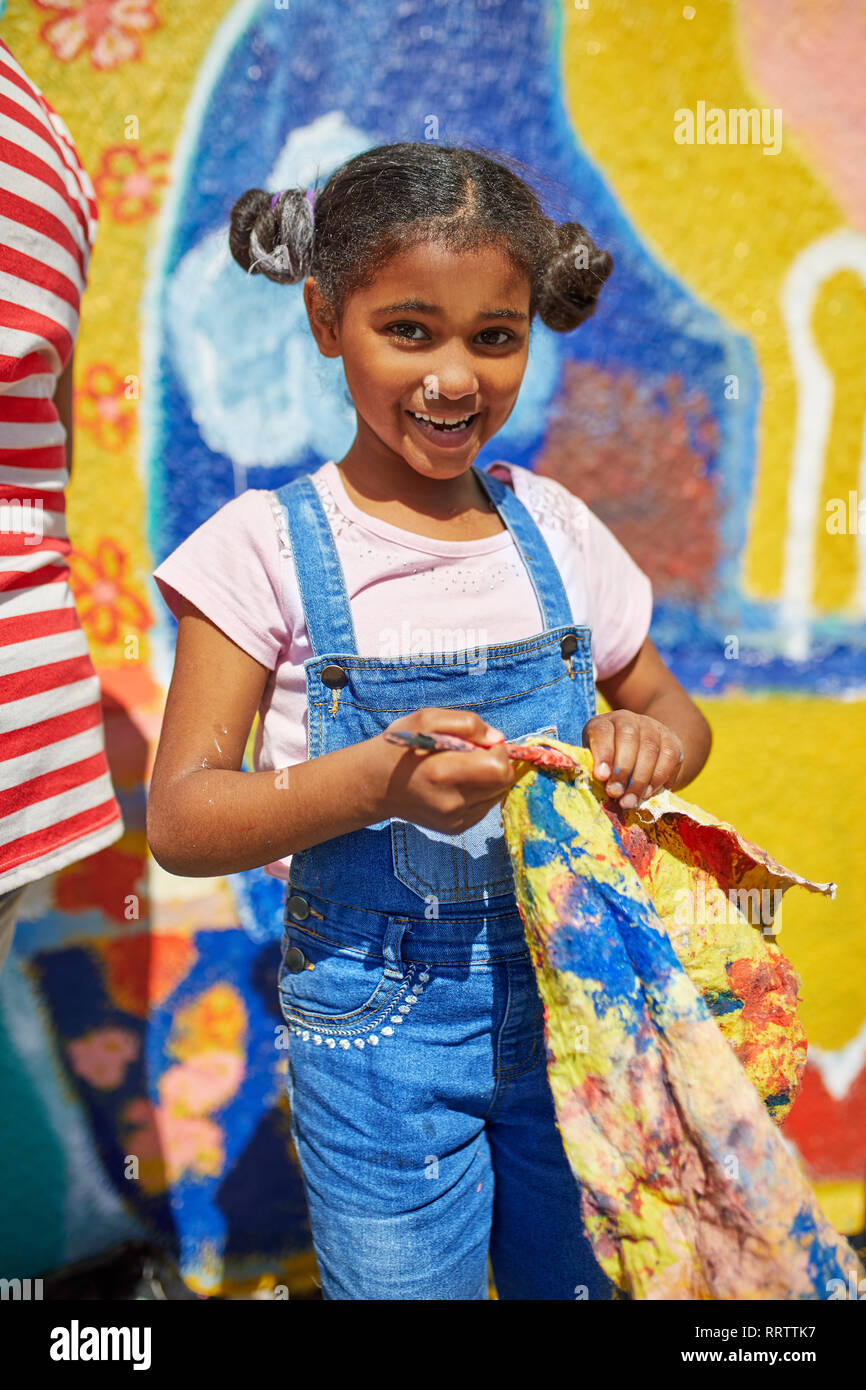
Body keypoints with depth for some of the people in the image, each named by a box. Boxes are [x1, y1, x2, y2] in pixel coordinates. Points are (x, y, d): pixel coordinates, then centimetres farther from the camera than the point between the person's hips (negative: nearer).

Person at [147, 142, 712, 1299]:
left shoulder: (554, 528, 0)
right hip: (380, 1025, -3)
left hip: (571, 1002, 3)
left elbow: (672, 709, 12)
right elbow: (181, 821, -12)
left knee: (587, 1281, 19)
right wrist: (379, 780, -29)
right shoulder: (271, 547, -10)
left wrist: (652, 742, -12)